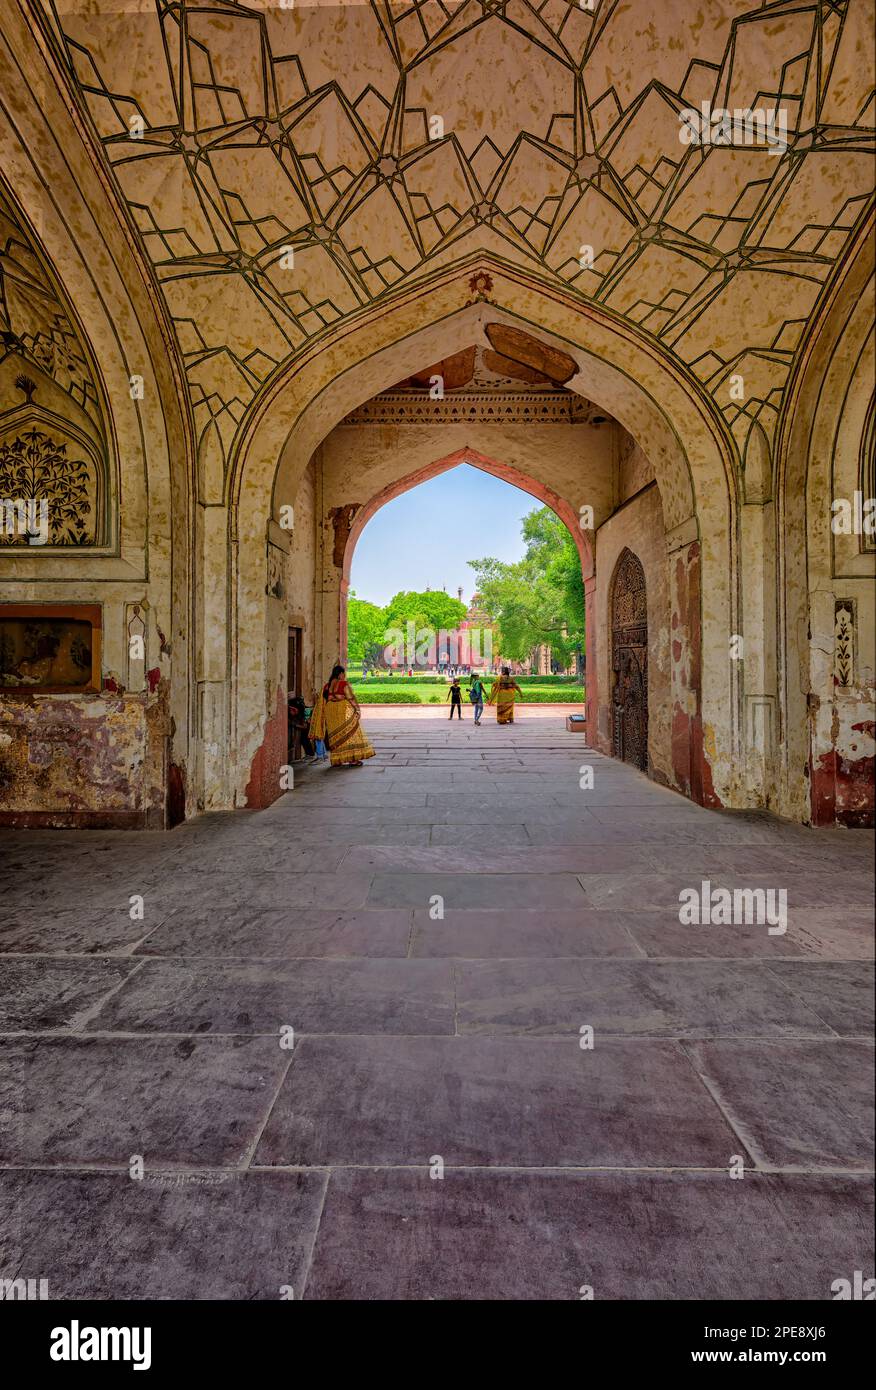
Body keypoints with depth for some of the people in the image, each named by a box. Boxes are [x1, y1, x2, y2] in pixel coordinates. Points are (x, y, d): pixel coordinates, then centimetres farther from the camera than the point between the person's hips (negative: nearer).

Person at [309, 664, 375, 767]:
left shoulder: (326, 686, 7)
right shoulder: (344, 684, -10)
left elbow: (322, 702, 9)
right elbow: (350, 698, -13)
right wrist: (357, 709, -4)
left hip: (330, 713, 5)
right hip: (344, 711, -5)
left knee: (335, 736, 11)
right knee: (349, 734, 2)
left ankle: (337, 760, 10)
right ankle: (353, 759, 1)